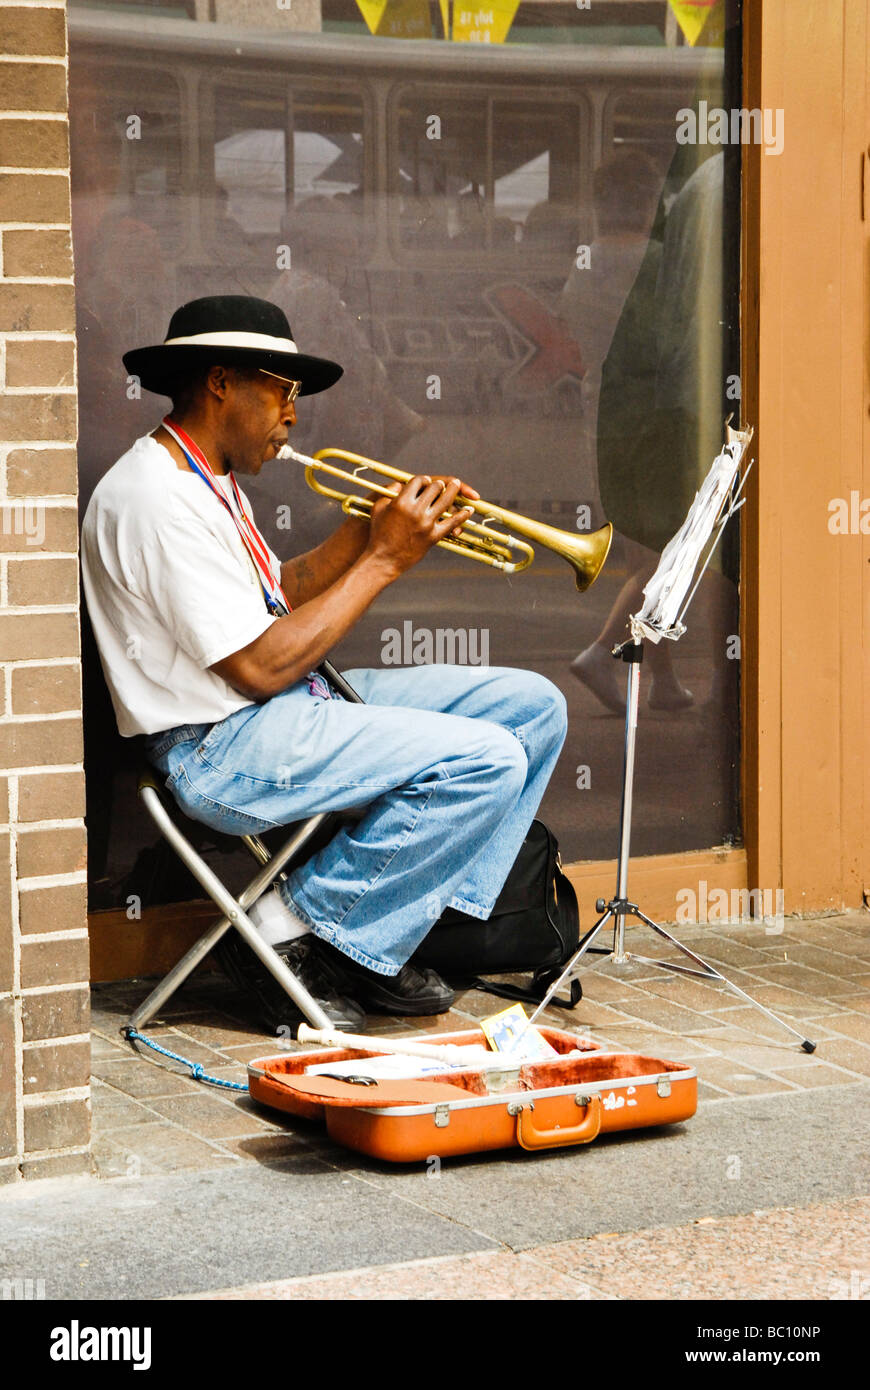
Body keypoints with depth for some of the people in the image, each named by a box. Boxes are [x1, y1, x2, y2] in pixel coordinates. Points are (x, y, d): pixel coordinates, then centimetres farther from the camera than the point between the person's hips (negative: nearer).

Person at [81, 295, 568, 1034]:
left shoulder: (211, 482, 15)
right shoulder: (157, 499, -19)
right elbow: (262, 667, -23)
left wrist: (371, 527, 4)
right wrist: (384, 560, -15)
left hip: (298, 701, 11)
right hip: (222, 750, -11)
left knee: (532, 705, 5)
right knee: (485, 760, -24)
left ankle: (382, 945, 3)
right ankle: (298, 935, -8)